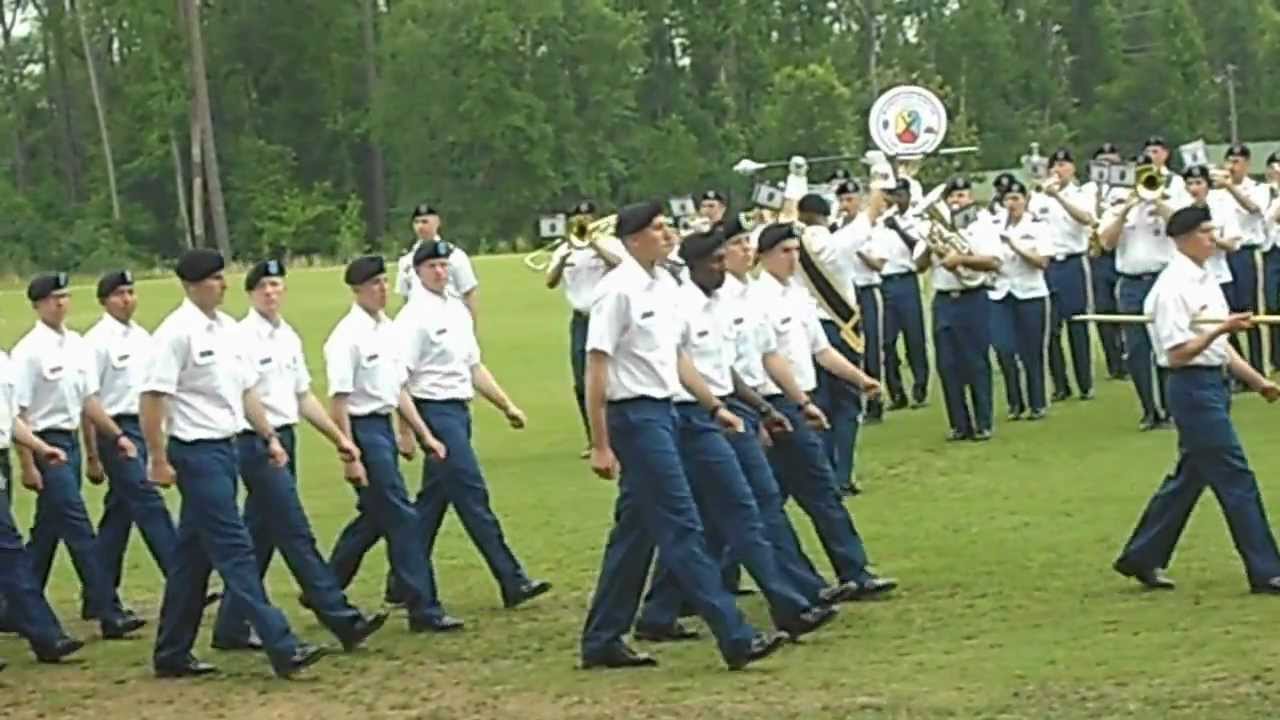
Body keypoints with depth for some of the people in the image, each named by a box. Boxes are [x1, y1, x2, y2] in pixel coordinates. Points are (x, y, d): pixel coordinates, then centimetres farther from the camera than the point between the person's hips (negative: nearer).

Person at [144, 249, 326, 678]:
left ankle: (172, 655, 19)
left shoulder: (228, 329, 11)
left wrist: (270, 438, 13)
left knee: (193, 554, 12)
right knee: (235, 550, -9)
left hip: (226, 448, 9)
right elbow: (153, 398, -16)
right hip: (197, 451, -9)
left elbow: (246, 391, 18)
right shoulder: (177, 333, -14)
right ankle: (281, 648, -12)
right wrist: (158, 461, -17)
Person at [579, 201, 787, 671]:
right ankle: (735, 638, -10)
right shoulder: (619, 291, -14)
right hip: (634, 416, -9)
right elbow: (596, 368, -16)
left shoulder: (665, 286, 11)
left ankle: (602, 641, 20)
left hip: (661, 412, 9)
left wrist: (714, 406, 19)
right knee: (681, 527, -9)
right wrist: (600, 445, -18)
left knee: (635, 532, 12)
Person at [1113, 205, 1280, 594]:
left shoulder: (1205, 281, 13)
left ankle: (1141, 558, 24)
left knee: (1190, 475, 15)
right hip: (1193, 387, -10)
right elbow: (1177, 354, -19)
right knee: (1237, 479, -7)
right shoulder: (1173, 287, -16)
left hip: (1214, 383, 10)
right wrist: (1221, 328, -27)